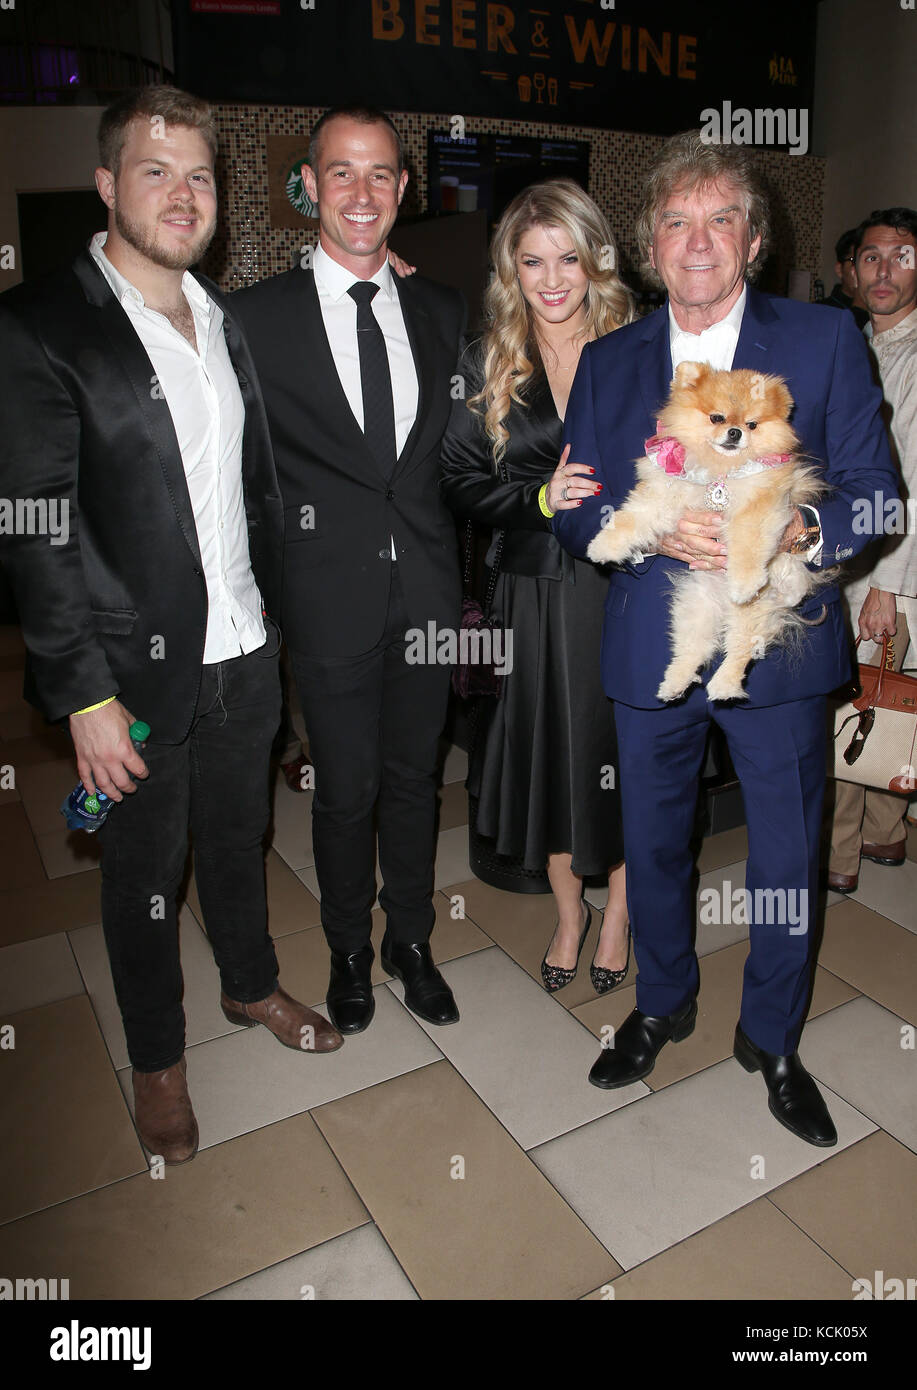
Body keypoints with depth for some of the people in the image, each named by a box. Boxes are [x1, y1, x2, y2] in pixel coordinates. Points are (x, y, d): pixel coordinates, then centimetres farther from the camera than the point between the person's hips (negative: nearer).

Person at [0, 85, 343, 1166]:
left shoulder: (224, 318, 10)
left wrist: (272, 612, 9)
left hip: (243, 654, 5)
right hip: (138, 669, -5)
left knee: (239, 837, 22)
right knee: (143, 872, 13)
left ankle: (251, 985, 47)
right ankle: (157, 1059, 35)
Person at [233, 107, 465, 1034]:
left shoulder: (443, 312, 8)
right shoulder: (256, 316, -3)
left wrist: (454, 562, 3)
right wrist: (274, 575, -8)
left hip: (427, 588, 3)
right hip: (331, 598, -3)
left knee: (413, 775, 15)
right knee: (346, 789, 9)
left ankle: (411, 939, 36)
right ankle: (350, 950, 34)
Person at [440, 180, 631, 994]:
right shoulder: (487, 363, 4)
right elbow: (460, 482, -3)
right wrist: (544, 499, -17)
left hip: (622, 586, -1)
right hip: (532, 594, 1)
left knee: (621, 752, 7)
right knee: (544, 752, 10)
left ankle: (618, 912, 33)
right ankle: (567, 911, 34)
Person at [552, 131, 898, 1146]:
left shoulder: (825, 341, 2)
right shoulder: (606, 362, 8)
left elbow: (874, 488, 0)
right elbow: (573, 507, 2)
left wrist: (802, 528, -22)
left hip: (779, 642, -1)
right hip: (651, 649, 2)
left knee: (787, 856, 9)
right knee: (651, 844, 16)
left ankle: (772, 1039, 34)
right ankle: (662, 1003, 42)